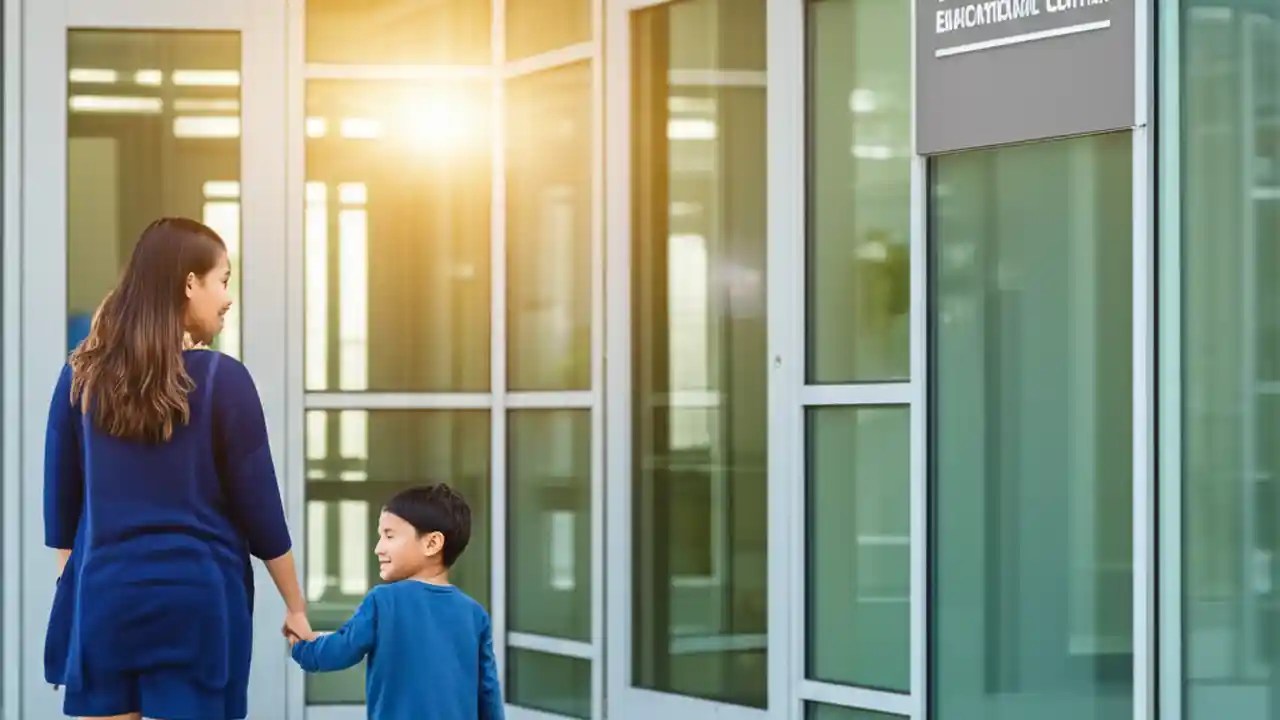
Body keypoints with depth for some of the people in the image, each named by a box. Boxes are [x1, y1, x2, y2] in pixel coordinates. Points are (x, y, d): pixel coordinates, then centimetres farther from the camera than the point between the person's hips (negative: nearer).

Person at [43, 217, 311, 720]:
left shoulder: (82, 376, 3)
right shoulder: (222, 379, -7)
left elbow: (60, 505, 8)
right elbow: (259, 507, -3)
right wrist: (296, 608, 6)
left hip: (103, 596, 3)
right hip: (196, 597, -3)